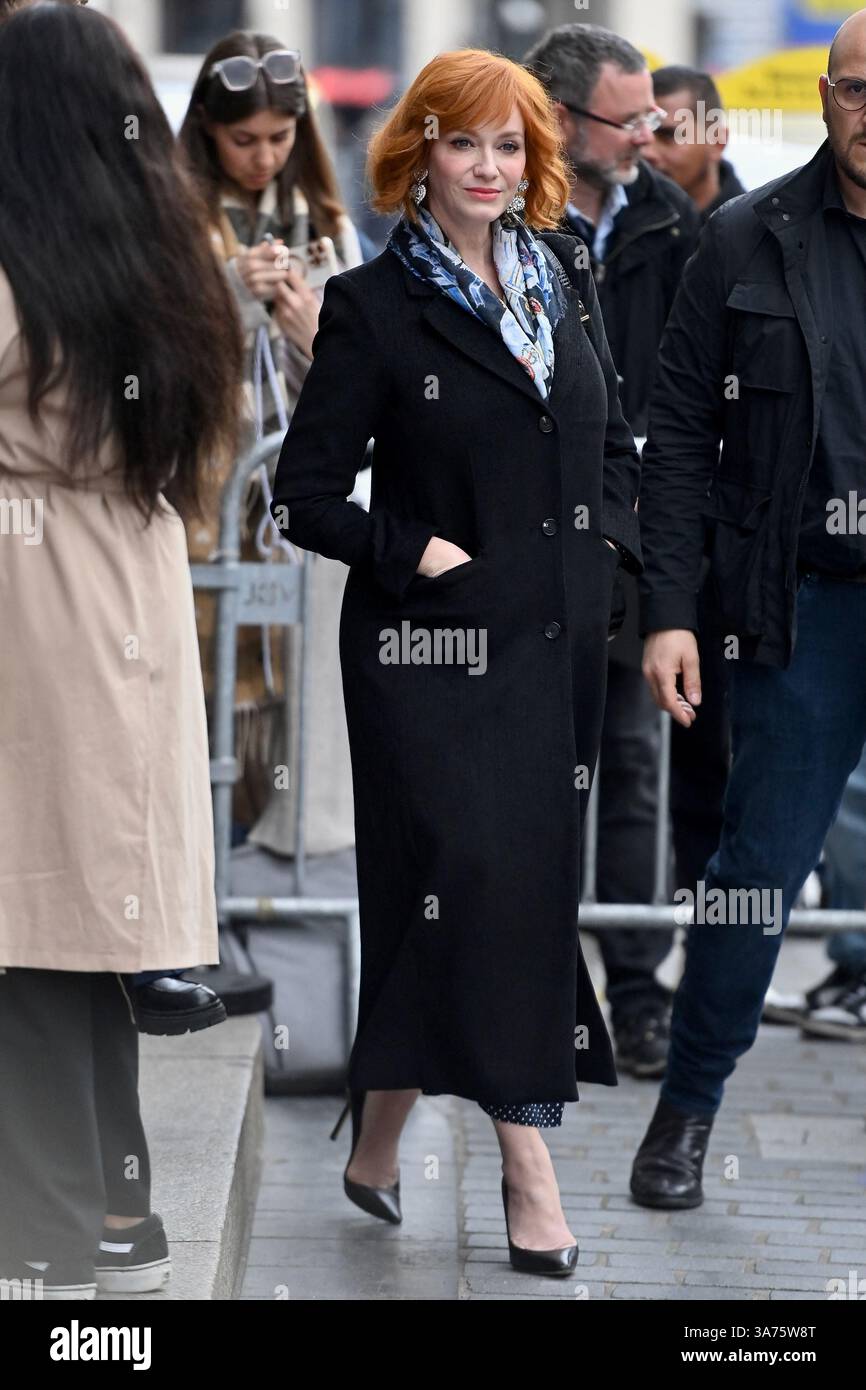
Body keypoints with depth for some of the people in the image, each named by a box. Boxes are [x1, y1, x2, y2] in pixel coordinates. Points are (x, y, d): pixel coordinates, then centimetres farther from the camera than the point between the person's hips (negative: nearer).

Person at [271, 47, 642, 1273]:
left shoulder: (565, 285, 12)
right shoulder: (374, 307, -5)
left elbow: (615, 447, 23)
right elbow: (304, 493, -5)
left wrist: (610, 544, 7)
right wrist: (413, 553, -13)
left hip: (556, 642, 6)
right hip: (436, 647, -6)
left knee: (536, 883, 7)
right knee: (474, 874, -14)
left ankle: (381, 1135, 20)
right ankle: (526, 1159, -8)